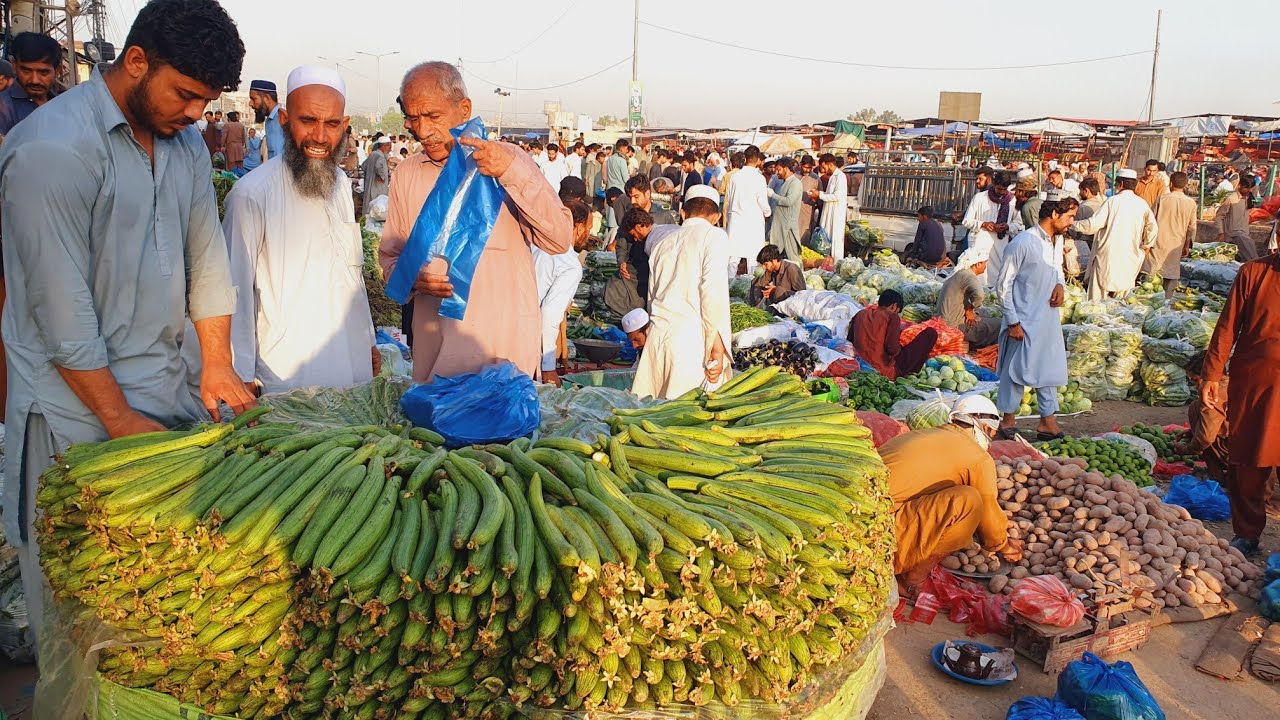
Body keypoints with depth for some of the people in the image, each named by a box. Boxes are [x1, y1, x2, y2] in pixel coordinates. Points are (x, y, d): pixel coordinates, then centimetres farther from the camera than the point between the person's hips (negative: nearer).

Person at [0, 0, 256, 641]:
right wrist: (122, 421, -14)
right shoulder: (53, 148, -16)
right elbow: (63, 308, -17)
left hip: (170, 389, 7)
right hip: (80, 403, -6)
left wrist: (216, 366, 7)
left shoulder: (184, 140, 9)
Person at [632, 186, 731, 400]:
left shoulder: (661, 243, 20)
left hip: (658, 334, 6)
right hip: (692, 336, -6)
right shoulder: (714, 235, 2)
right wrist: (717, 346, -11)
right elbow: (713, 292, -11)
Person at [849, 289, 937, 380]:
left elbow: (850, 340, 14)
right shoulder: (892, 316, -7)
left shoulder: (860, 314, 9)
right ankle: (912, 372, 12)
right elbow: (893, 349, -18)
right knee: (931, 333, 3)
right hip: (885, 371, -7)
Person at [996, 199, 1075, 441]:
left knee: (1051, 368, 11)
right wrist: (1013, 321, -16)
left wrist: (1059, 284, 0)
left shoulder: (1057, 242, 7)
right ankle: (1009, 420, 17)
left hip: (1049, 319, 8)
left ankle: (1048, 421, 20)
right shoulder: (1023, 243, -17)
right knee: (1017, 369, 2)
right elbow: (1003, 285, -15)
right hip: (1024, 321, -8)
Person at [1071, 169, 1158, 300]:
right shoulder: (1142, 203, 3)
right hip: (1130, 259, 5)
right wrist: (1146, 245, 16)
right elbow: (1152, 227, 1)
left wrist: (1073, 224, 1)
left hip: (1108, 256, -5)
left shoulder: (1113, 201, -10)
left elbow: (1092, 225, -12)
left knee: (1098, 299, 1)